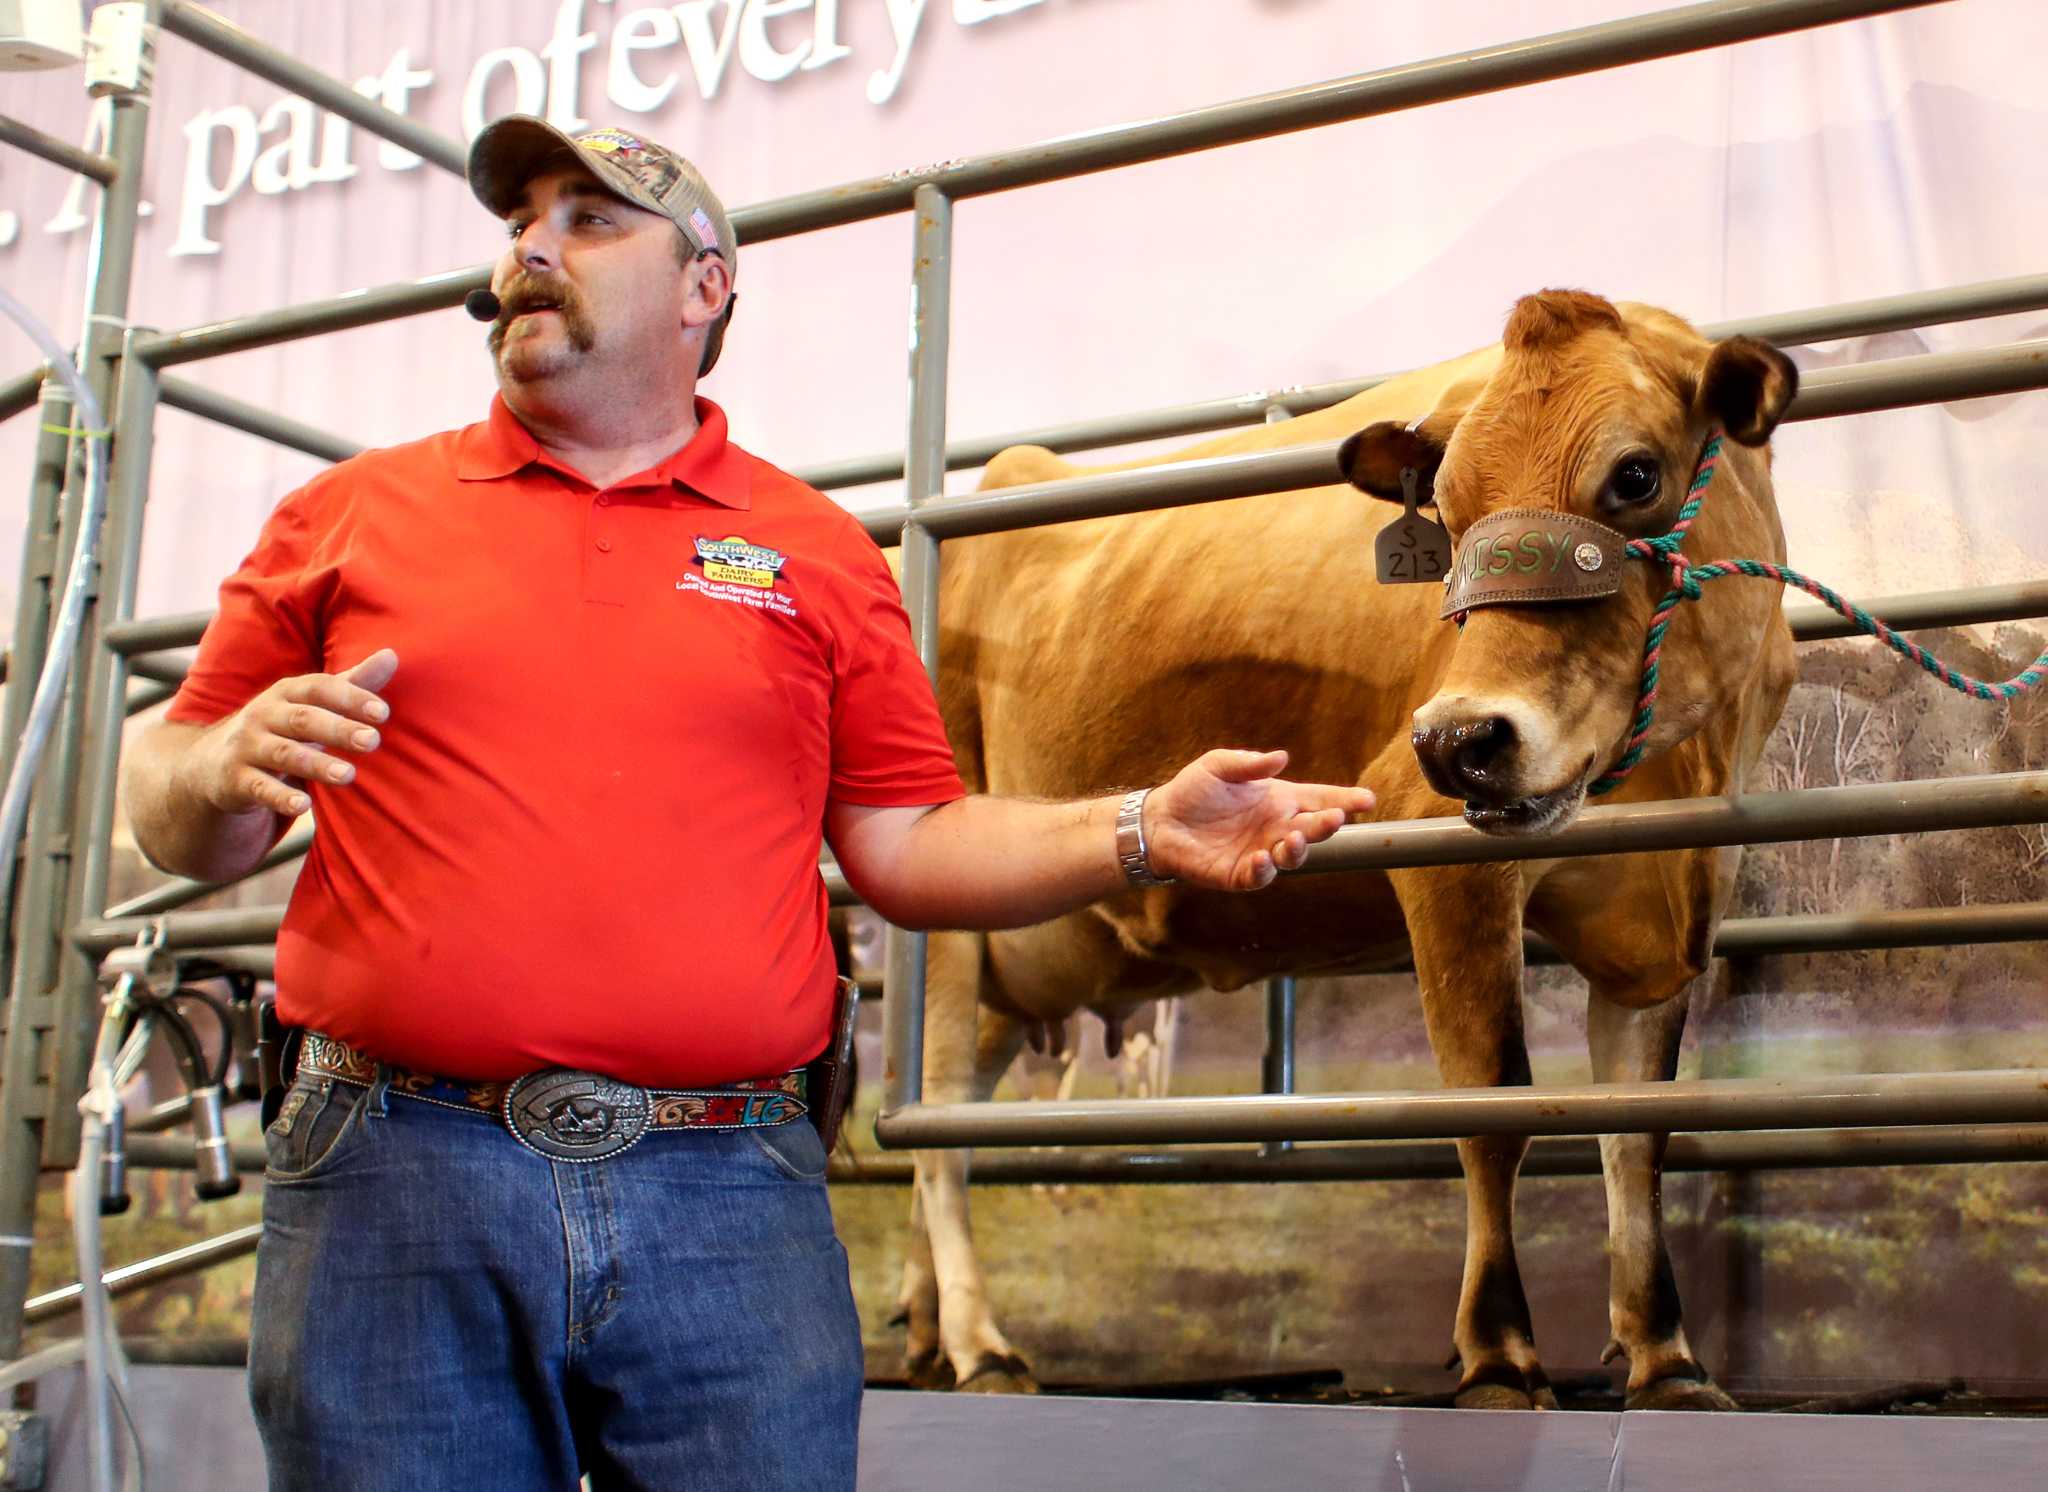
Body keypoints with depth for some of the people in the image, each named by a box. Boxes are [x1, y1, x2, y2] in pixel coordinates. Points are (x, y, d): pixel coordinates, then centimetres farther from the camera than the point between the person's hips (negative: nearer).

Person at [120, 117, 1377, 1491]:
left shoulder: (818, 551, 11)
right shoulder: (353, 515, 11)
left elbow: (905, 845, 11)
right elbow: (181, 824, 13)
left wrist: (1139, 834, -2)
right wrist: (229, 769, -10)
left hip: (728, 1190, 0)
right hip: (394, 1181, 0)